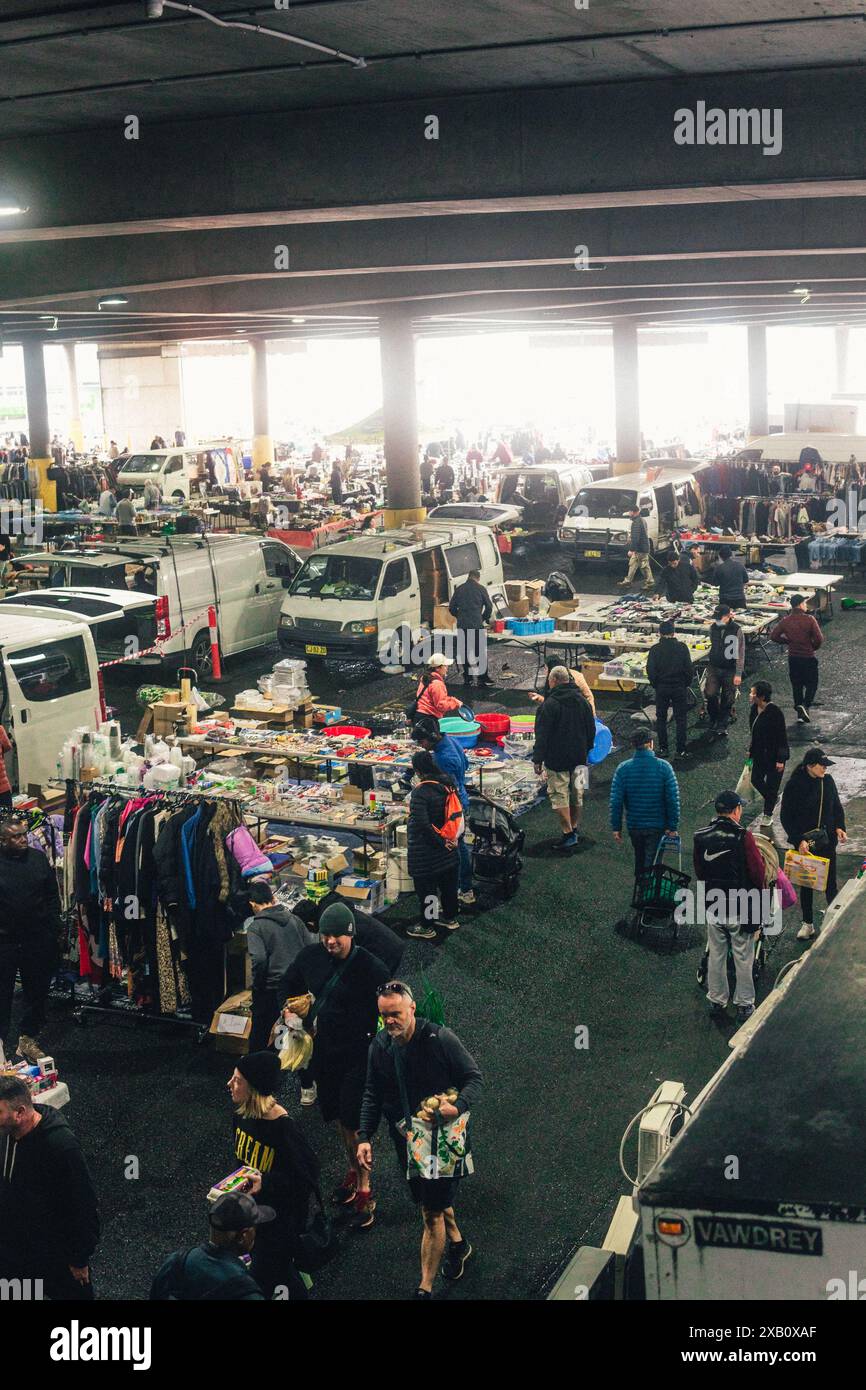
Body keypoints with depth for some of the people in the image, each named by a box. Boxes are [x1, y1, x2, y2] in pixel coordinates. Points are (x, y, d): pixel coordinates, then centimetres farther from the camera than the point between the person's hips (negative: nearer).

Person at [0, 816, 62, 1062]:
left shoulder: (39, 858, 3)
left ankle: (28, 1039, 23)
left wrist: (53, 928, 2)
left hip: (38, 940, 3)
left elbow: (53, 896, 8)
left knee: (37, 991, 10)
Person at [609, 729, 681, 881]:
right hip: (658, 827, -2)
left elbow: (616, 801, -9)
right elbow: (673, 799, -12)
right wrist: (672, 827, -5)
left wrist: (616, 827, -1)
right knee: (652, 862, 5)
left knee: (639, 859, 22)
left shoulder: (622, 769, -9)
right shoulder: (663, 767, -12)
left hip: (634, 826, 2)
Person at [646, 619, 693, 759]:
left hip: (661, 688, 0)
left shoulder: (654, 649, -8)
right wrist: (687, 684, 8)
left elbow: (650, 671, -8)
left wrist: (655, 684, 7)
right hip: (680, 687, 0)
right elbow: (689, 669, -6)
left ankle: (663, 748, 13)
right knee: (681, 718, 8)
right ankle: (681, 750, 7)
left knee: (661, 718, 13)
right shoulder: (682, 647, -8)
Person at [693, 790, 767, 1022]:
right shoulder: (743, 836, -19)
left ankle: (716, 1000, 28)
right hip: (741, 909, -4)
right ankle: (744, 1005, 18)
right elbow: (758, 873, -15)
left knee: (716, 955, 17)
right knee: (743, 959, 10)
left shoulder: (700, 837, -4)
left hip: (713, 907, 4)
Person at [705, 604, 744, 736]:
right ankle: (714, 719, 11)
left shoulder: (736, 630, -13)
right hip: (714, 667, 3)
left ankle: (722, 726, 17)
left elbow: (740, 653, -11)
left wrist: (738, 674, -13)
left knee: (727, 700, 4)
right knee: (710, 694, -11)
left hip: (730, 670, -3)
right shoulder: (713, 627, -1)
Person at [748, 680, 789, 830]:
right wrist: (751, 750, 17)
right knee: (756, 780, 16)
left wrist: (780, 760, -19)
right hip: (760, 753, 8)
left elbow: (782, 737, -20)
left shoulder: (775, 713, -25)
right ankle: (771, 801, 41)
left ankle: (768, 815, 20)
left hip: (774, 755, -8)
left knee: (771, 785, 5)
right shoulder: (755, 709, -2)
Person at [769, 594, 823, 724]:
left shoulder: (786, 620, -4)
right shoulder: (809, 619, -15)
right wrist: (814, 647, 3)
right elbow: (819, 638, -17)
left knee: (796, 685, 14)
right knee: (811, 684, 9)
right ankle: (805, 705, -15)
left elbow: (773, 636, -1)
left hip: (793, 658, 4)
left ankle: (800, 713, 16)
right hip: (808, 658, -4)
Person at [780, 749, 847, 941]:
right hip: (804, 843, -2)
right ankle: (808, 924, 24)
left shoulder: (827, 781, -2)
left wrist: (839, 827, -4)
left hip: (827, 841, 3)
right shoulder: (794, 785, -15)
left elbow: (837, 806, 12)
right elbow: (786, 817, -11)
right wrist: (798, 840, -18)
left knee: (830, 882, 6)